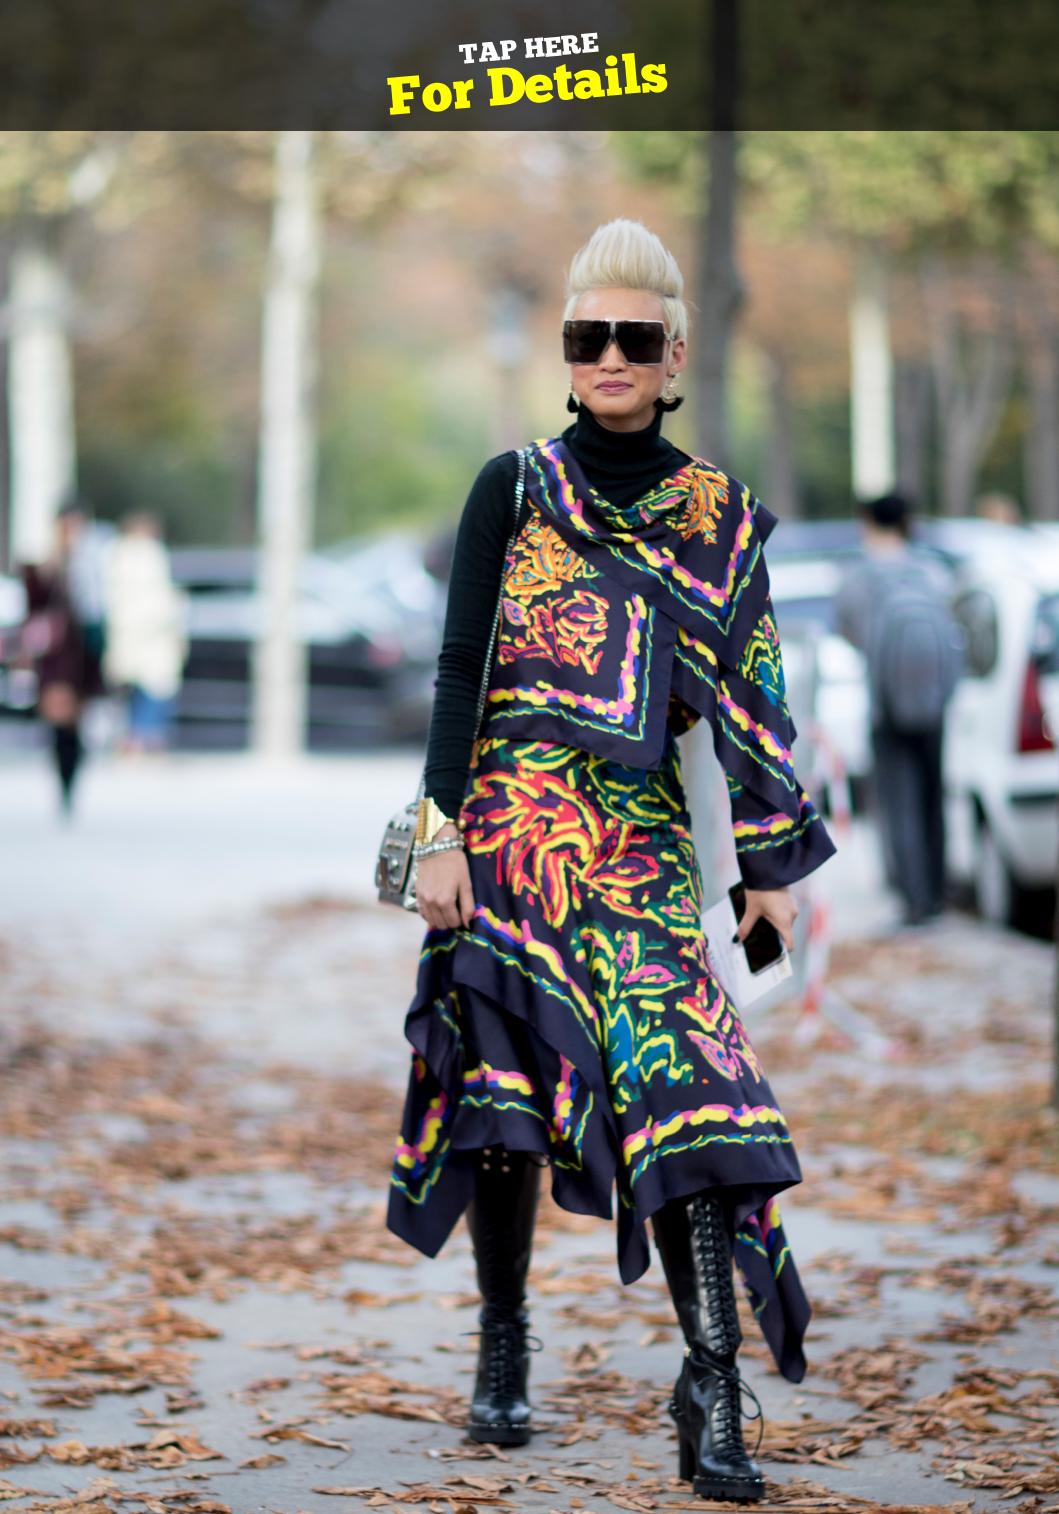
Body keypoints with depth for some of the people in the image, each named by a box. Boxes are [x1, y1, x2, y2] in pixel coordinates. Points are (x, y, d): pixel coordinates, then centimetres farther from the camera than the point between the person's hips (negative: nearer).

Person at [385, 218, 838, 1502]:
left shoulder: (718, 517, 9)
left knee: (685, 1084, -12)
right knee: (506, 1078, -1)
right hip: (511, 823, 0)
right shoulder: (513, 489, 5)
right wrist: (443, 831, -7)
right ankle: (502, 1348, 17)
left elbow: (752, 699, 9)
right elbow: (460, 668, 1)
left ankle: (714, 1394, -16)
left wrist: (773, 864, 5)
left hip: (642, 840, 1)